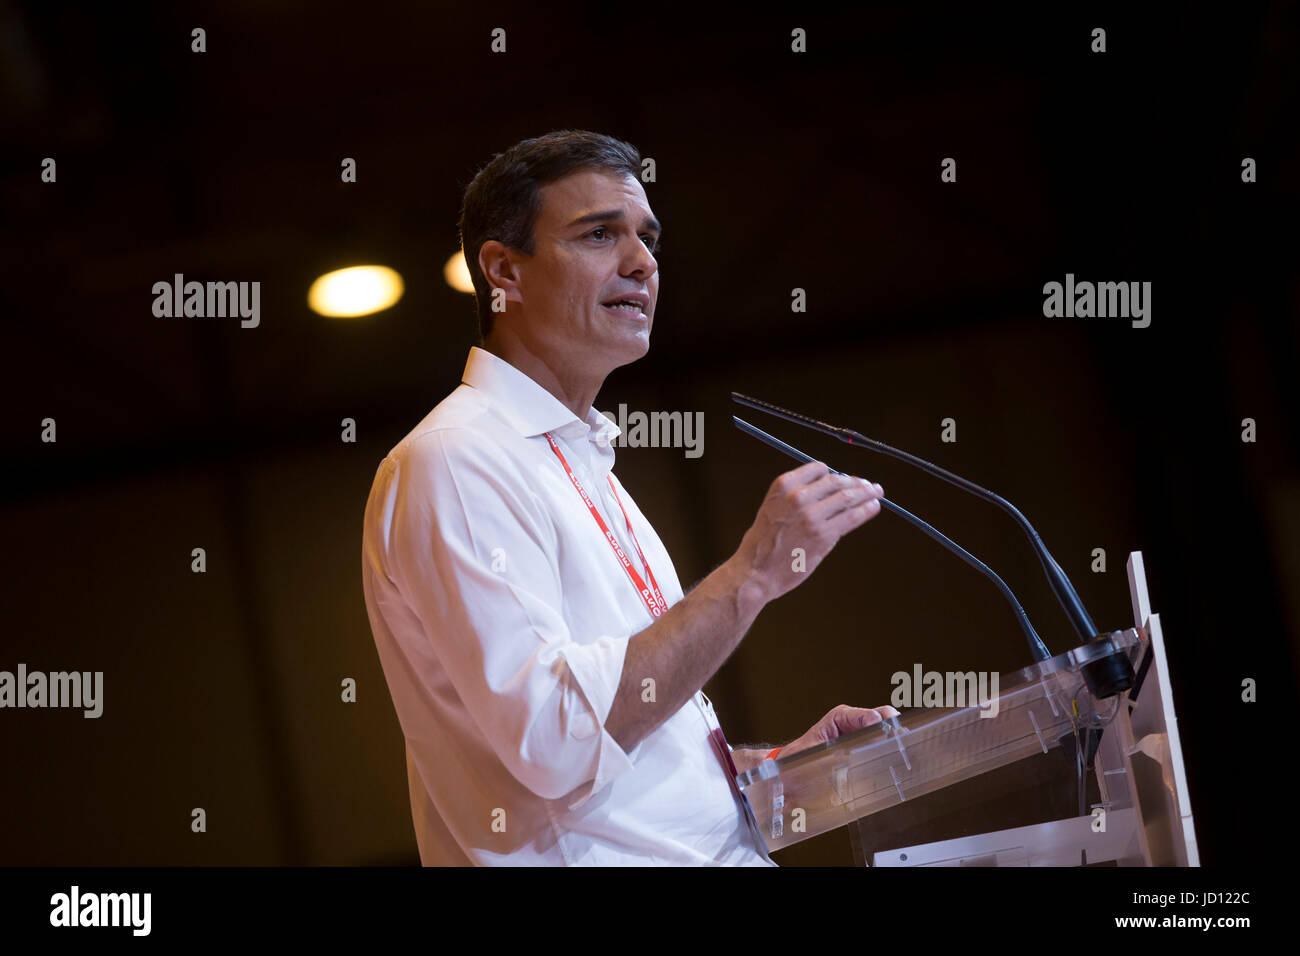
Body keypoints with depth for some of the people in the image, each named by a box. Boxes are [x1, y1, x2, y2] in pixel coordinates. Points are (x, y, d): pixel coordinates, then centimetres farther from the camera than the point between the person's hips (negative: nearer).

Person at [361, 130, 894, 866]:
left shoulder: (586, 462, 21)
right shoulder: (453, 461, -9)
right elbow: (555, 739, -21)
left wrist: (780, 765, 10)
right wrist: (753, 574, -19)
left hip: (722, 848, 9)